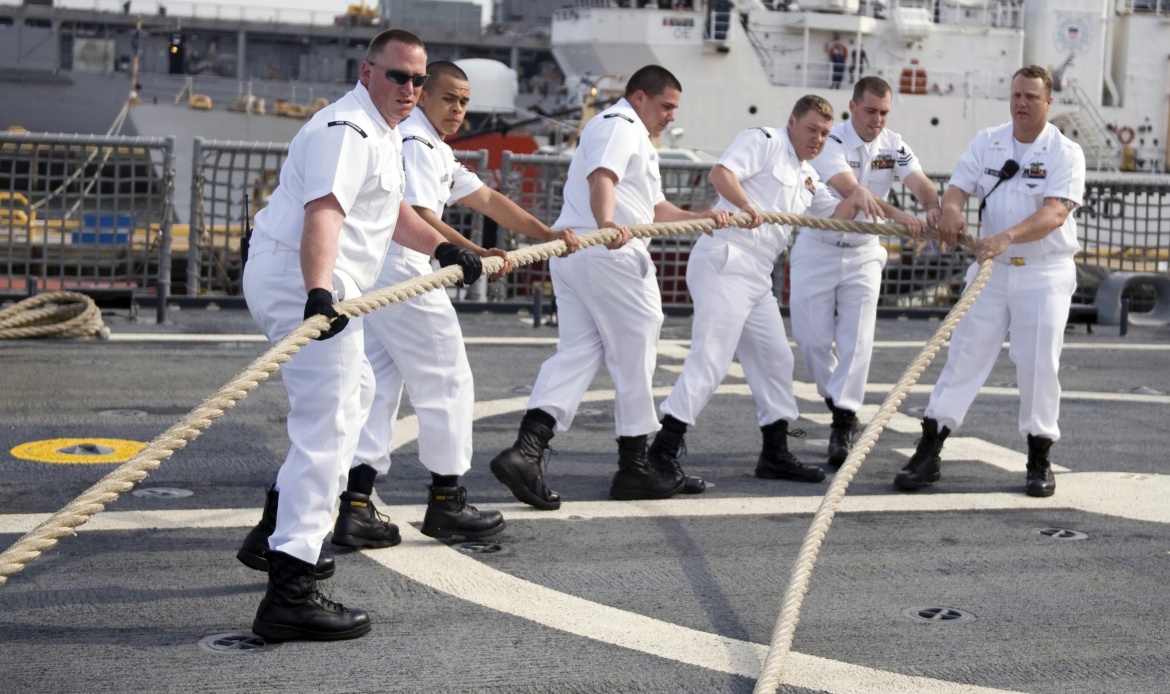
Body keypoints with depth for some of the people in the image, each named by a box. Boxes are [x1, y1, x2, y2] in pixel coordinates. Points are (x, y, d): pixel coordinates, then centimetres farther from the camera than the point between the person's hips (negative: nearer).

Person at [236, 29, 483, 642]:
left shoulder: (382, 132, 19)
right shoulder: (346, 131, -16)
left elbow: (390, 211, 33)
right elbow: (322, 215, -33)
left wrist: (442, 248, 21)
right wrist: (318, 294, -47)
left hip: (313, 285, 12)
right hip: (301, 284, -12)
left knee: (353, 391, 28)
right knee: (328, 424, -18)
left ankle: (276, 534, 34)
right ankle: (289, 591, -26)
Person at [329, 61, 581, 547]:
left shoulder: (435, 150, 24)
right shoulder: (415, 143, -10)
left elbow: (486, 200, 22)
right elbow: (418, 218, -23)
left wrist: (546, 235, 17)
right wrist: (475, 253, -35)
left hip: (368, 280, 11)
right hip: (400, 275, -11)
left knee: (377, 387, 8)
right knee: (447, 383, 1)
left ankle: (356, 507, 4)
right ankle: (445, 502, 11)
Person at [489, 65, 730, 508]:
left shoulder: (635, 137, 32)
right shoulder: (620, 125, -4)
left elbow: (655, 209, 32)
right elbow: (601, 176, -25)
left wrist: (700, 218, 19)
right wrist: (606, 222, -43)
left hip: (572, 254, 10)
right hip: (609, 254, -10)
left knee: (577, 352, 3)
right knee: (634, 353, 0)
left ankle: (526, 449, -13)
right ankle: (634, 468, 10)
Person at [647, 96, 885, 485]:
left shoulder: (808, 177, 25)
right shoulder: (763, 141, -2)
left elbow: (834, 218, 22)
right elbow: (720, 173, -16)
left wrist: (856, 197, 4)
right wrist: (746, 205, -31)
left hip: (758, 277, 10)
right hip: (724, 263, -10)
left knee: (775, 358, 13)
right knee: (710, 359, -15)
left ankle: (775, 454, 23)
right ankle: (661, 453, -16)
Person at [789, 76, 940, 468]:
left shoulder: (893, 146, -2)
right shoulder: (830, 143, -17)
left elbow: (920, 183, -18)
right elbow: (851, 190, -33)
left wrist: (933, 208, -42)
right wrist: (899, 217, -46)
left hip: (863, 254, 3)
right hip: (818, 250, -2)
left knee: (857, 339, -8)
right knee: (811, 336, 1)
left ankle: (844, 421, -5)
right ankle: (838, 402, 24)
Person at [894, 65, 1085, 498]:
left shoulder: (1066, 153, -8)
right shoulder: (987, 142, 5)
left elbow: (1055, 213, -22)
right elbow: (958, 186, -3)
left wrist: (1007, 237, -38)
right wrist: (951, 207, -28)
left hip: (1045, 272, -3)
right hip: (992, 267, 3)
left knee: (1039, 362, -3)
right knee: (965, 355, 0)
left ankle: (1039, 459, 12)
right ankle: (929, 451, 1)